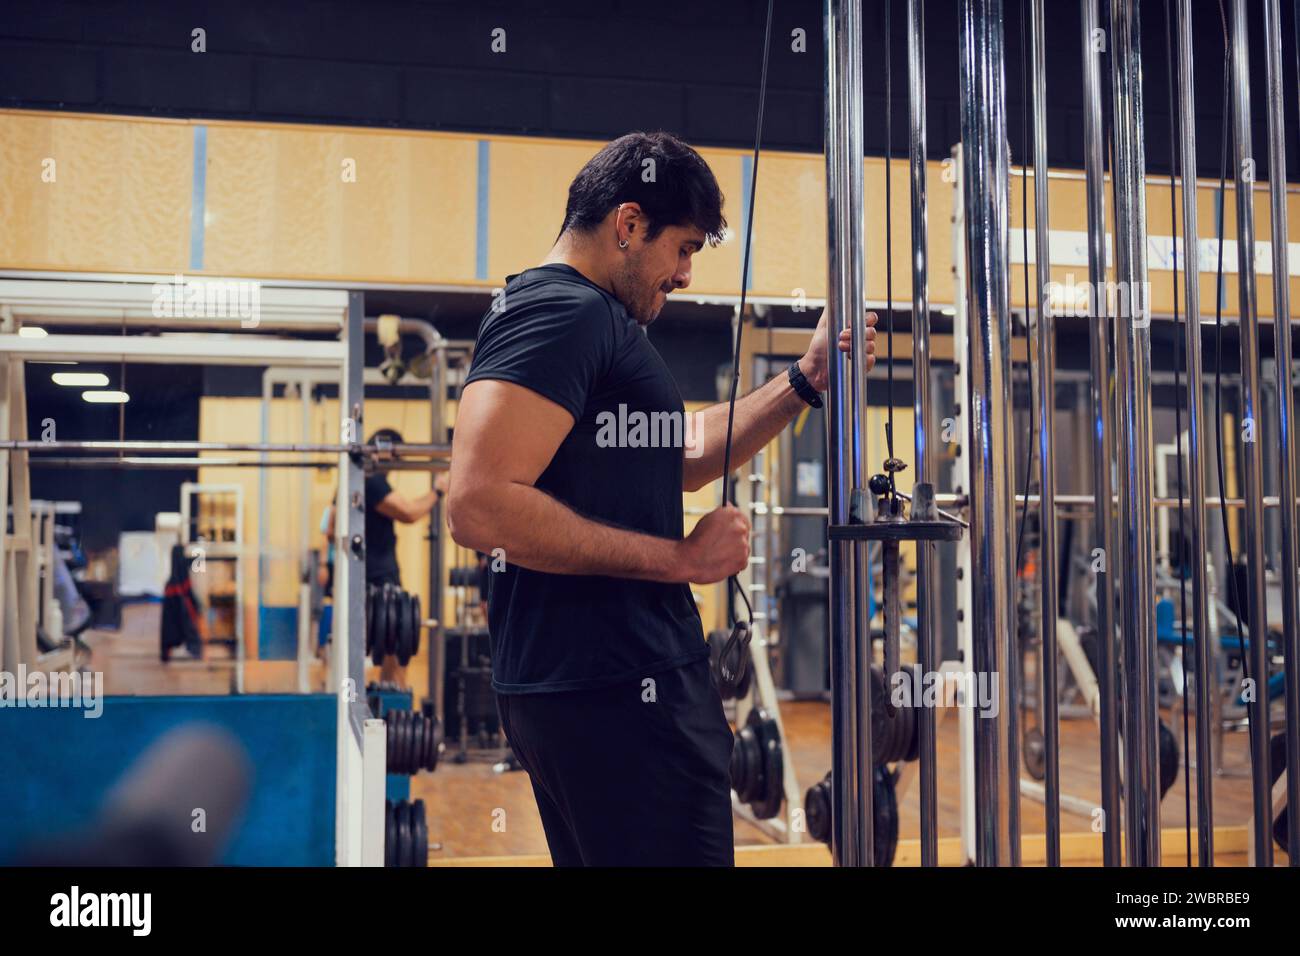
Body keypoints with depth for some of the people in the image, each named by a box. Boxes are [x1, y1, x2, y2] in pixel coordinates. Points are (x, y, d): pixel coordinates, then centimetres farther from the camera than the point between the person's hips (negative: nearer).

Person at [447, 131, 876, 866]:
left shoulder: (591, 320, 19)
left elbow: (678, 459, 26)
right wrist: (680, 558, -20)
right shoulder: (560, 313, -15)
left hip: (614, 676, 11)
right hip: (611, 686, -11)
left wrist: (804, 382, 16)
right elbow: (481, 506, -26)